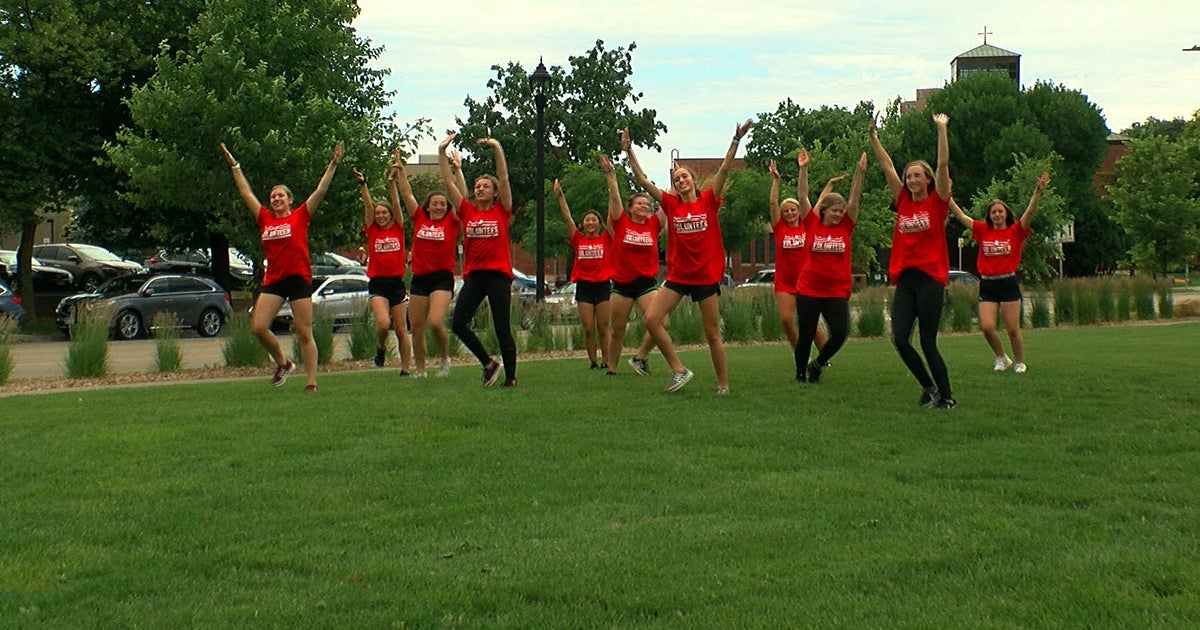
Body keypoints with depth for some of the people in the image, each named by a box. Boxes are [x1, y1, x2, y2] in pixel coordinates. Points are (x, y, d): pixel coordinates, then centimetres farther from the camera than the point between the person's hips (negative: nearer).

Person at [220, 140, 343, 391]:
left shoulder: (300, 216, 2)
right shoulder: (265, 218, 11)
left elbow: (320, 191, -1)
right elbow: (246, 193, 19)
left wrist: (333, 165, -6)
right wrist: (234, 166, 22)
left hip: (299, 279, -4)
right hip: (273, 280, 4)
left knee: (304, 333, -2)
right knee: (258, 327, -6)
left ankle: (312, 383, 2)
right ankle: (283, 363, 17)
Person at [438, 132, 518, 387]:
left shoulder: (502, 211, 3)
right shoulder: (467, 211, 10)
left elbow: (504, 179, -7)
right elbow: (449, 182, 6)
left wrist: (497, 148, -12)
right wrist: (441, 152, 1)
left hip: (499, 275, -4)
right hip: (474, 275, 4)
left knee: (503, 329, -1)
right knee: (458, 324, -5)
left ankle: (510, 377, 8)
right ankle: (489, 363, 12)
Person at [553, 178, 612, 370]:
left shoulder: (607, 239, 4)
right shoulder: (578, 240, 8)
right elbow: (567, 218, 2)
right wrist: (560, 196, -7)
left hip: (603, 286, -1)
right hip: (584, 287, 1)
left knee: (603, 328, 1)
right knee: (588, 329, 1)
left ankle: (606, 362, 9)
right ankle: (593, 362, 10)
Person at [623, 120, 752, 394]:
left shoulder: (708, 201, -1)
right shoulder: (671, 204, 3)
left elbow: (724, 170, -11)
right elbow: (642, 181, 0)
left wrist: (736, 141, -21)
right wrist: (629, 152, -6)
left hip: (707, 276, -3)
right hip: (677, 276, 3)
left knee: (712, 334, 3)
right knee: (652, 319, -12)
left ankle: (723, 385, 15)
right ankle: (678, 370, -1)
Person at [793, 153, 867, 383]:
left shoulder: (846, 227, 4)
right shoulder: (812, 224, 1)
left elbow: (854, 199, -3)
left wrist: (859, 172, -13)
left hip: (837, 292, 1)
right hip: (808, 289, -1)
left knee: (840, 333, -11)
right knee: (806, 335, 4)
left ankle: (817, 364, 16)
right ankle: (800, 373, 25)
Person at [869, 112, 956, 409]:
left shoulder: (937, 202, 1)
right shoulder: (903, 202, 12)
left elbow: (943, 164, -7)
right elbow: (887, 167, 13)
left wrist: (941, 129, -10)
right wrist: (873, 136, 11)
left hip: (931, 278, -4)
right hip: (905, 278, 5)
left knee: (928, 343, -4)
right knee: (900, 338, -4)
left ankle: (947, 396, 11)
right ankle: (929, 386, 17)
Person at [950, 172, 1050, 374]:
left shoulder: (1015, 232, 2)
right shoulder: (983, 231, 8)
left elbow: (1030, 212, -10)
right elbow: (961, 216, 10)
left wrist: (1038, 191, -22)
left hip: (1008, 283, -2)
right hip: (987, 285, 2)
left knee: (1013, 329, -1)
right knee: (987, 327, -8)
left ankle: (1020, 363, 19)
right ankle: (1001, 358, 15)